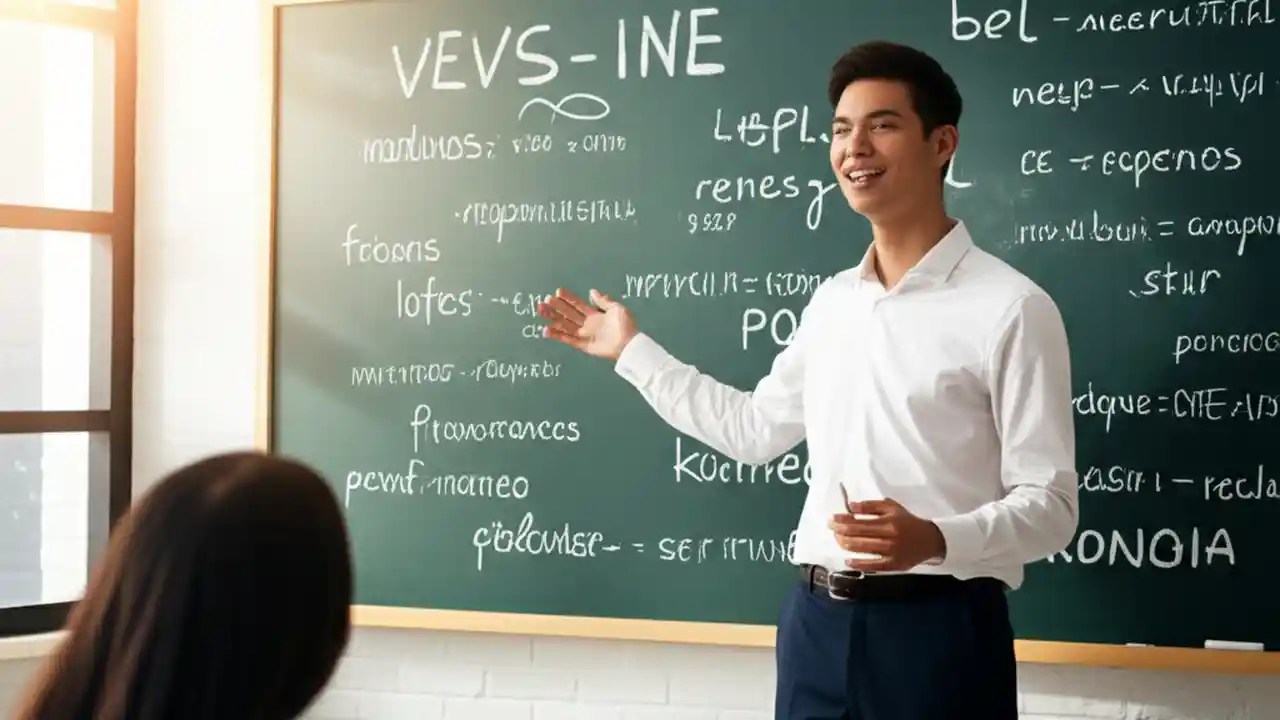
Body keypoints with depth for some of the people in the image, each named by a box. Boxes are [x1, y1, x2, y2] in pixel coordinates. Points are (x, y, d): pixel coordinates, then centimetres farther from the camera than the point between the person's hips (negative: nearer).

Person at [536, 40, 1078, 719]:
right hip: (816, 621, 6)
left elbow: (1048, 504, -10)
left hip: (937, 629, -6)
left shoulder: (1010, 307, -10)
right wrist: (632, 349, 25)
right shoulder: (830, 299, 12)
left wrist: (937, 540, -28)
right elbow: (753, 430, 23)